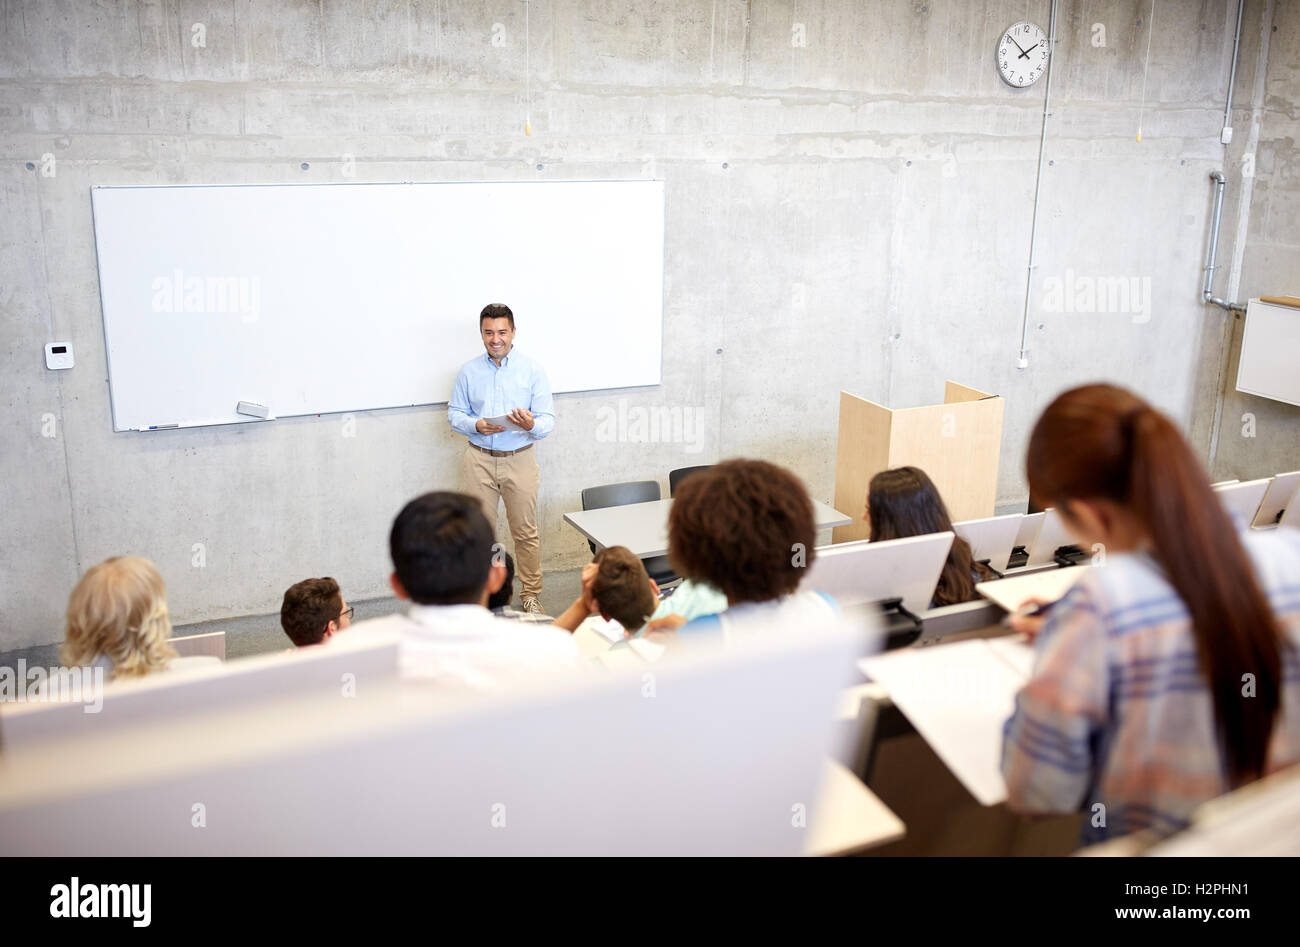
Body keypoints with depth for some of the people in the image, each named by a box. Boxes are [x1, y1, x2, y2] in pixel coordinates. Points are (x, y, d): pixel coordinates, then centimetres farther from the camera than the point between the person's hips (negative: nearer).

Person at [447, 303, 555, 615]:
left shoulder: (532, 370, 0)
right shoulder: (468, 371, 6)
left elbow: (548, 420, -4)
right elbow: (454, 414, 8)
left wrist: (532, 425, -27)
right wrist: (476, 425, -13)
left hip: (520, 459, -1)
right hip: (479, 459, 1)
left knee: (525, 531, 4)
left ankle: (531, 594, 16)